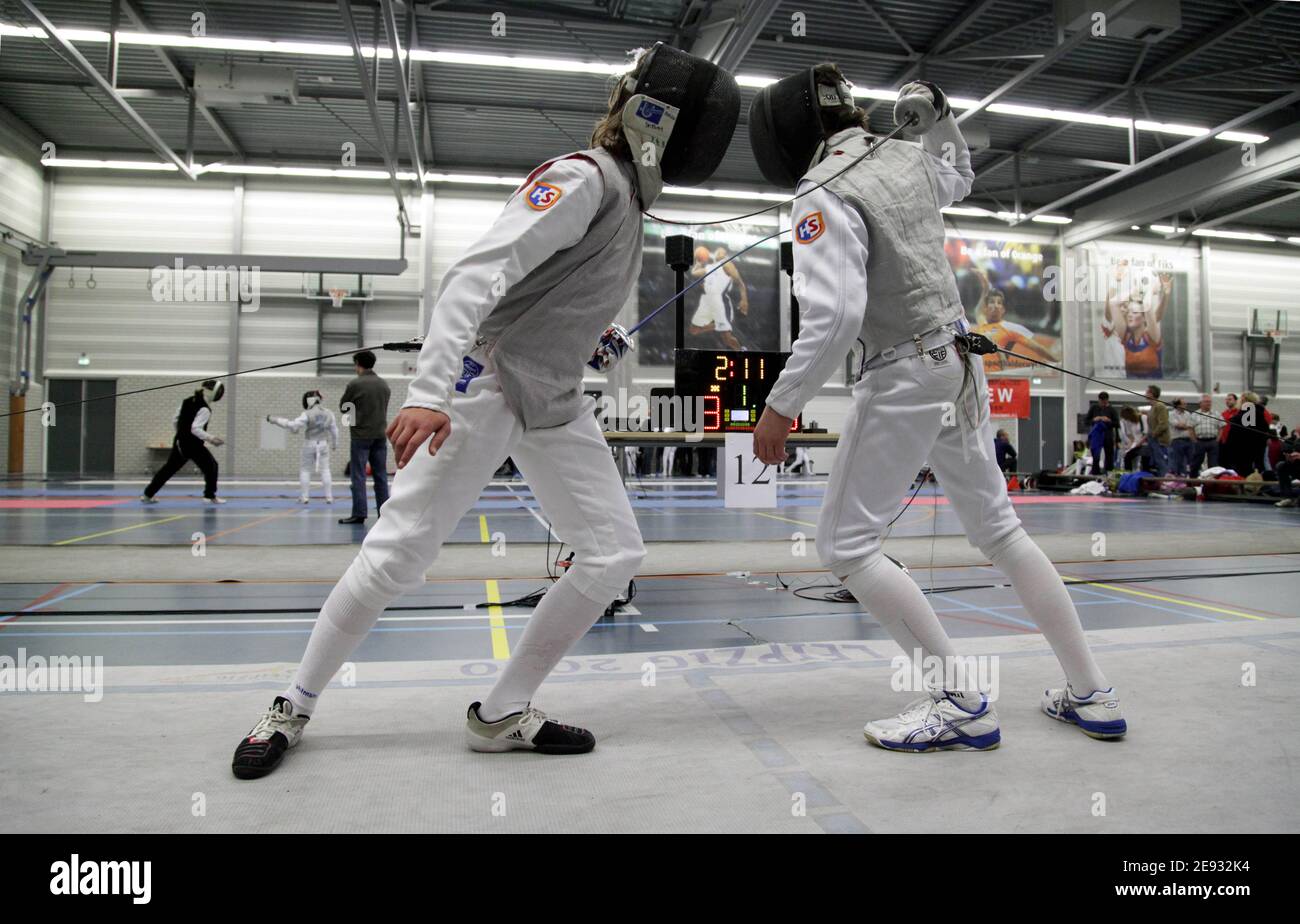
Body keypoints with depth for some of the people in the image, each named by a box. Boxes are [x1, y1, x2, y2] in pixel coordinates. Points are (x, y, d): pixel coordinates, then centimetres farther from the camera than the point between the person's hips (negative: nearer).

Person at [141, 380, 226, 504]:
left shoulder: (188, 401, 7)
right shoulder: (205, 409, -18)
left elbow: (175, 419, 14)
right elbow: (196, 429, -27)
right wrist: (211, 438, -25)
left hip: (180, 442, 8)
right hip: (192, 444, -8)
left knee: (169, 468, 16)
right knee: (211, 466, 7)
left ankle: (147, 495, 21)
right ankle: (210, 496, 5)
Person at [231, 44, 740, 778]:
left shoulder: (626, 196, 14)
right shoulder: (584, 178, -15)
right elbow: (477, 274, -28)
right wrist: (428, 392, -38)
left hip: (556, 401, 9)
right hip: (485, 385, -9)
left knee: (615, 556, 0)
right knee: (398, 557, -5)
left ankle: (504, 713, 10)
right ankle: (295, 709, 16)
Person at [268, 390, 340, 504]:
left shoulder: (307, 414, -16)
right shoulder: (329, 413, -2)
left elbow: (293, 426, -23)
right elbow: (334, 430, 5)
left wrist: (275, 420, -19)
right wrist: (335, 443, 21)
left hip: (309, 445, -3)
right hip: (323, 445, 3)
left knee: (304, 470, 10)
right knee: (325, 470, 7)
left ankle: (304, 497, 4)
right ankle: (329, 497, -1)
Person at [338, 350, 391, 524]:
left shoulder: (354, 384, -10)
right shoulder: (384, 384, 6)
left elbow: (343, 407, 2)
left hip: (360, 435, -5)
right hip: (380, 434, 5)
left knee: (358, 475, 1)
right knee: (381, 475, 8)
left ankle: (359, 513, 0)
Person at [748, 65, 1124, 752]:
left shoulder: (825, 197, -14)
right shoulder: (908, 159, 9)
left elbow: (835, 315, -26)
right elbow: (960, 180, 33)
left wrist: (782, 406, -21)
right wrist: (937, 114, 27)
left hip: (904, 377, -8)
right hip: (958, 365, 8)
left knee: (845, 548, 1)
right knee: (999, 530, 17)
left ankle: (962, 705, 2)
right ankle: (1091, 695, 25)